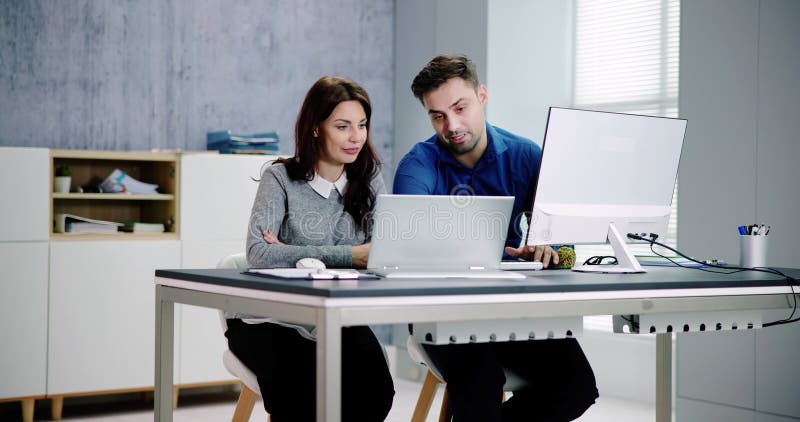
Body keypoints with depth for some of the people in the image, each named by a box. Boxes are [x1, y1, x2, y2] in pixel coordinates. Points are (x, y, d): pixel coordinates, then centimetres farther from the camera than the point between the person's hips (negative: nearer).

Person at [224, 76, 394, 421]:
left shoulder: (369, 178, 5)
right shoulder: (282, 178, -6)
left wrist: (292, 254, -19)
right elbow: (259, 254, -22)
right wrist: (349, 256, -26)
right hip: (270, 319, -3)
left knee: (374, 388, -23)